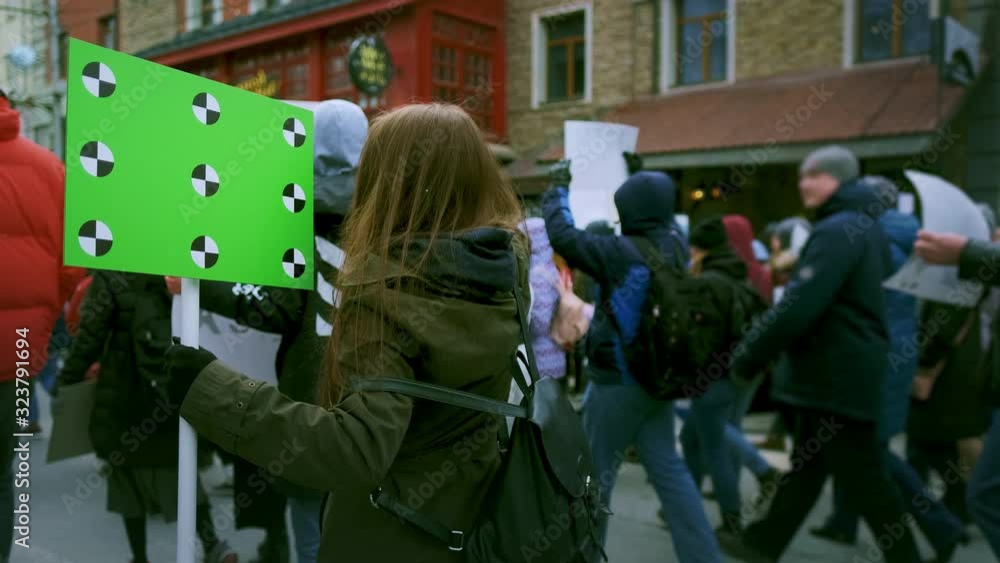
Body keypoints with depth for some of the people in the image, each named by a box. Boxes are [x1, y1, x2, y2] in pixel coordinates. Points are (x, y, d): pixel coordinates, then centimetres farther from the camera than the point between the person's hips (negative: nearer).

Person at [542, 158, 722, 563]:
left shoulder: (623, 253, -21)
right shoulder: (676, 246, 0)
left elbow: (562, 235, -17)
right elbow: (663, 217, 23)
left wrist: (558, 188, -3)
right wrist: (643, 180, 27)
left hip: (618, 381, -7)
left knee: (596, 472, 8)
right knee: (668, 468, 13)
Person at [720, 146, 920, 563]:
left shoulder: (838, 230, -19)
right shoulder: (865, 226, 15)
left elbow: (798, 307, -27)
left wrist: (746, 359, -18)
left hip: (837, 374, -11)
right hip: (847, 368, 11)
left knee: (860, 475, 0)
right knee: (807, 463, 16)